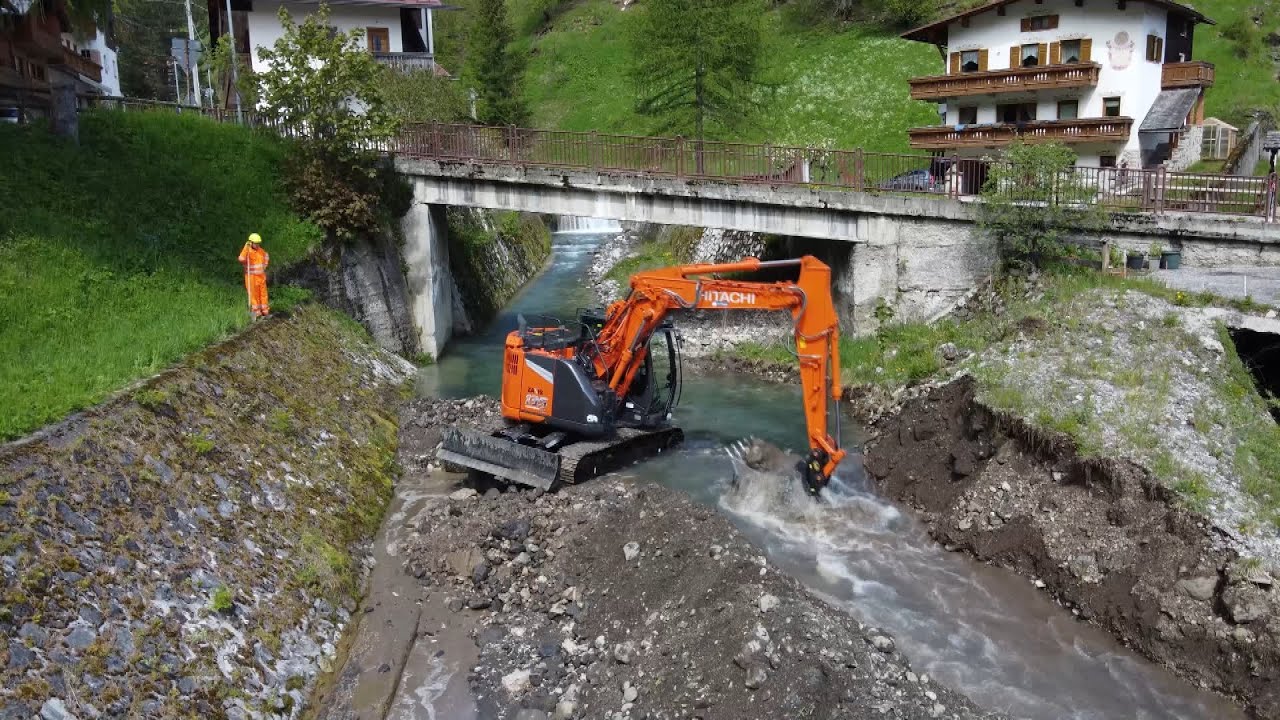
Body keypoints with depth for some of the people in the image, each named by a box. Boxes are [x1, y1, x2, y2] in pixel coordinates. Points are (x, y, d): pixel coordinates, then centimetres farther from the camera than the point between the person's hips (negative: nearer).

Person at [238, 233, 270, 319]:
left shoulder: (261, 251, 2)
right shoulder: (247, 252, -15)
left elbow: (266, 257, 26)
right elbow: (241, 259, -37)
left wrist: (264, 266, 15)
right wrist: (246, 248, -33)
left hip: (261, 275, 5)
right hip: (251, 276, -5)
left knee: (263, 293, 10)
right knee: (254, 294, 1)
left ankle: (265, 311, 19)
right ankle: (256, 311, 7)